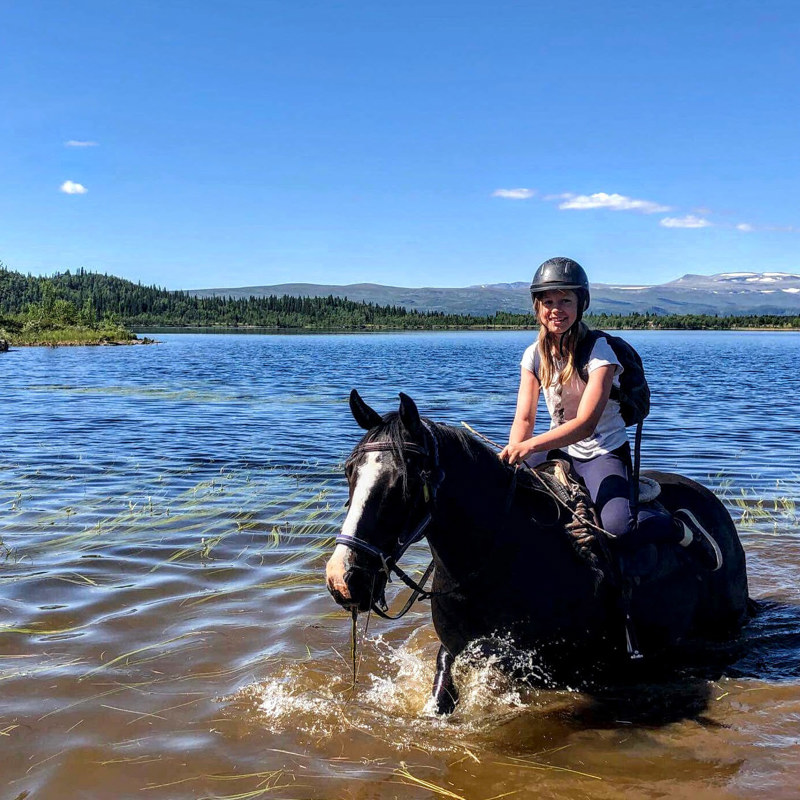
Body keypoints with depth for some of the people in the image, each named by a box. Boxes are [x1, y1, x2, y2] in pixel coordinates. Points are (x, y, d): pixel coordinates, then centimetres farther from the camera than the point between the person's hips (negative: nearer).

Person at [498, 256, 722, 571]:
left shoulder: (599, 350, -16)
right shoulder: (535, 355, 1)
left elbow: (585, 423, -26)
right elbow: (524, 418, -5)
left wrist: (530, 446, -40)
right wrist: (512, 453, -27)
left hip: (605, 453, -5)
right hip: (561, 453, 5)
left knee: (617, 524, -30)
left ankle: (681, 527, 0)